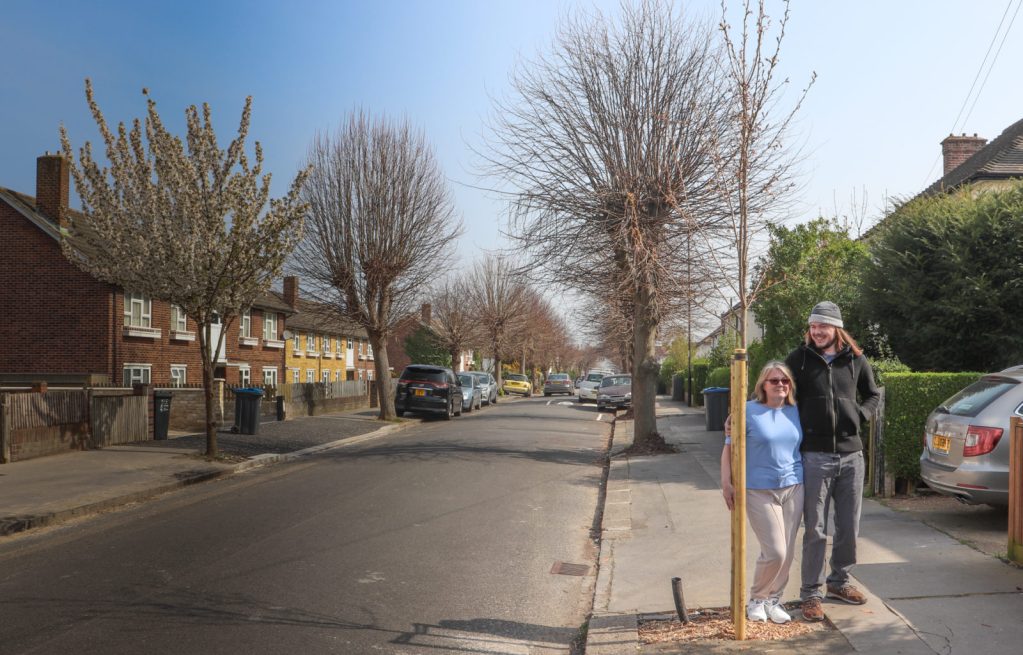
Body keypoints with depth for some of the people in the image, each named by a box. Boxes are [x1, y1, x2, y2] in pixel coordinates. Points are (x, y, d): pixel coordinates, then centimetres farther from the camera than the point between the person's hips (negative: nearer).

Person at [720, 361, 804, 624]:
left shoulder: (795, 412, 7)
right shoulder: (749, 411, -8)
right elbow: (729, 448, -5)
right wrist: (726, 483, -12)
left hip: (793, 488, 5)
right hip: (759, 491, -5)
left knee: (787, 552, 8)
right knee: (775, 552, -8)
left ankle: (773, 600, 28)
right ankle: (757, 599, 16)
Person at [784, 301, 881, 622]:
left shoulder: (855, 359, 5)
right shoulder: (799, 358, -3)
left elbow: (873, 395, 19)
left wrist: (860, 414, 1)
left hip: (851, 454, 3)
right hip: (815, 455, -3)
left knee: (849, 527, 14)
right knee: (815, 530, 1)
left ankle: (839, 581, 33)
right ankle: (811, 593, 11)